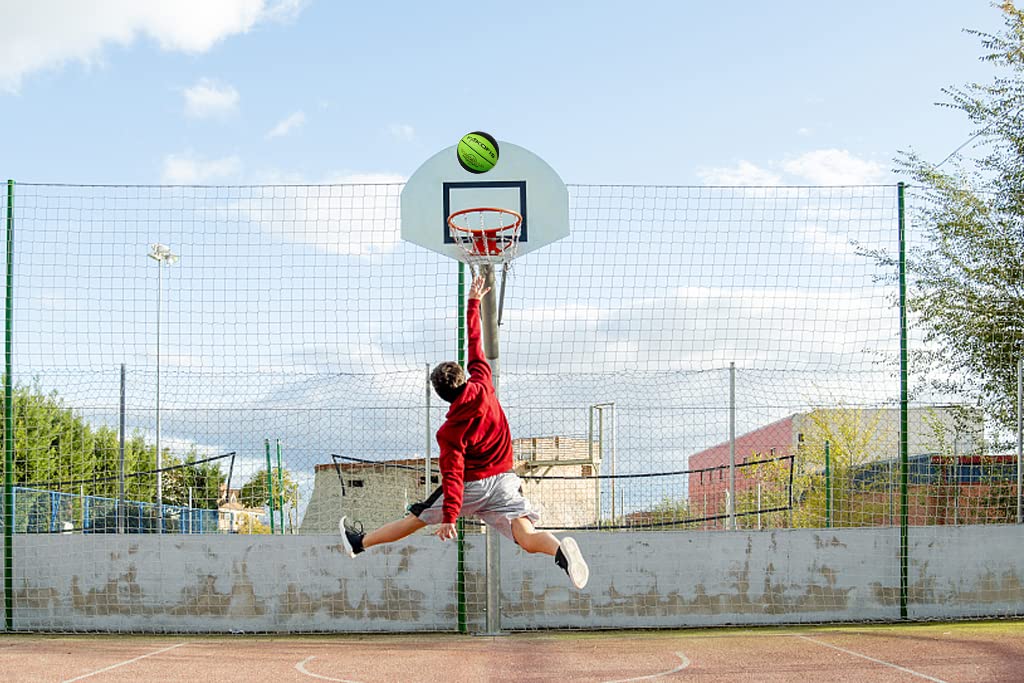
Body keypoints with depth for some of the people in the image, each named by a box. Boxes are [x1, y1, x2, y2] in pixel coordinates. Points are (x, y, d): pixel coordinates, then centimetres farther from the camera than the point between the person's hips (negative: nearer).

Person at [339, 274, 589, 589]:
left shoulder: (449, 432, -15)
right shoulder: (483, 386, -7)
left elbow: (452, 473, -21)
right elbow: (475, 343, 5)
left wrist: (449, 517, -23)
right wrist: (473, 303, 13)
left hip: (470, 486, -2)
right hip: (503, 480, 3)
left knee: (414, 519, 16)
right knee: (528, 538, -15)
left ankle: (359, 542, 35)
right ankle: (560, 549, -49)